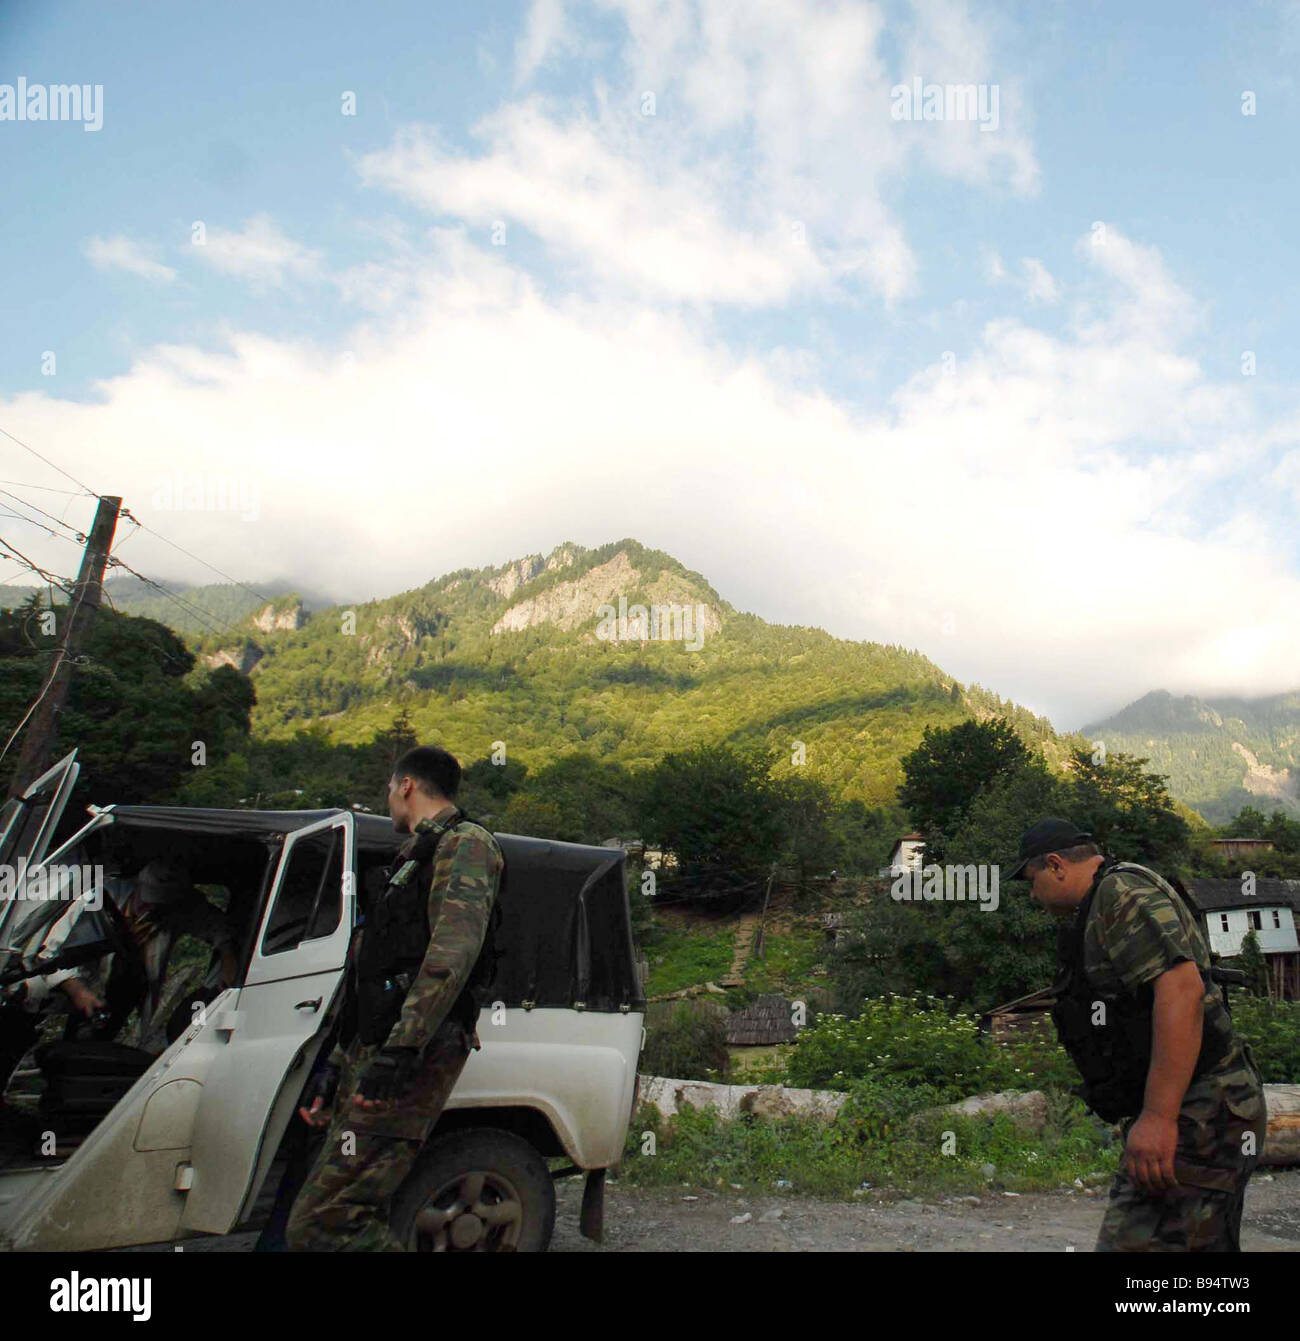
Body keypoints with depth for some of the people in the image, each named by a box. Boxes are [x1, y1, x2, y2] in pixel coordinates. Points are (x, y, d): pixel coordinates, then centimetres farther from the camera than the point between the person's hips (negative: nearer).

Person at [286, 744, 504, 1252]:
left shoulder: (464, 844, -2)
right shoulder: (416, 860, 30)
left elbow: (454, 948, -20)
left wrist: (402, 1048, -28)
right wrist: (337, 1066, 26)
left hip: (407, 1059, -10)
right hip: (372, 1056, 10)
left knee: (322, 1226, -17)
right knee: (357, 1220, 9)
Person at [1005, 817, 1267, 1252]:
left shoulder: (1122, 889, -11)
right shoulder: (1105, 907, 22)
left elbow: (1181, 987, -24)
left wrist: (1157, 1115, -27)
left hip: (1195, 1115, -11)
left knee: (1135, 1242, -16)